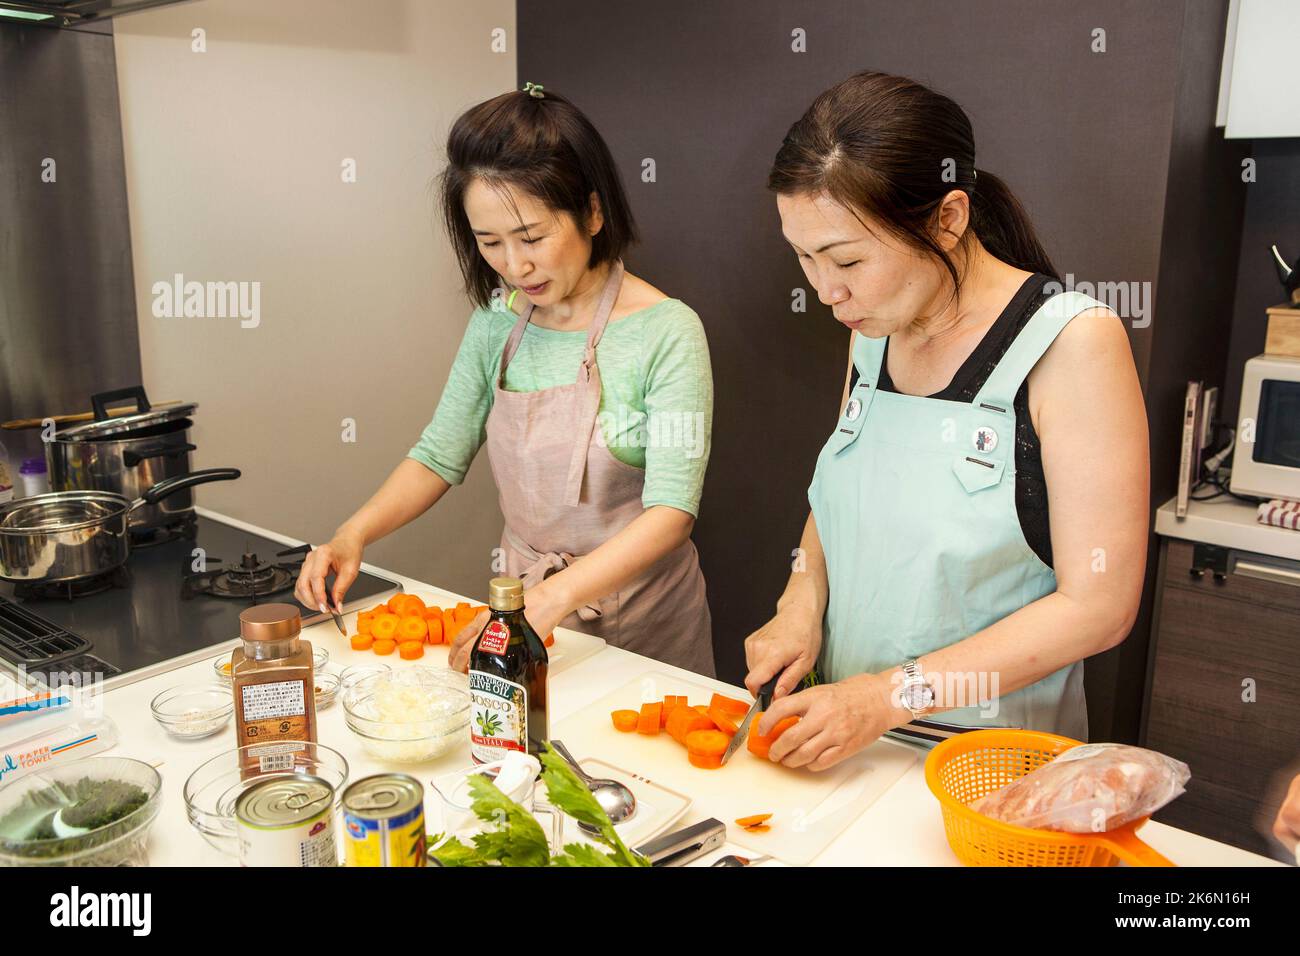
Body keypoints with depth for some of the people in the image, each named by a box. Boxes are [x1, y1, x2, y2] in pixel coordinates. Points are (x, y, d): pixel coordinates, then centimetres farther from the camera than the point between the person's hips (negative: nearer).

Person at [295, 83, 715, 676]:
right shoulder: (496, 320, -3)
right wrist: (354, 533, -13)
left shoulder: (666, 331, -19)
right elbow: (439, 455, 3)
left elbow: (672, 510, -25)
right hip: (521, 603, 4)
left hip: (641, 621, -4)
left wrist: (552, 598, -36)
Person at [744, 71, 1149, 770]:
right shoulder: (874, 328, -1)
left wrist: (891, 695, -22)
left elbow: (1098, 606, -20)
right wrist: (803, 598, -7)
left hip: (989, 758, -5)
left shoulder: (1071, 343, -20)